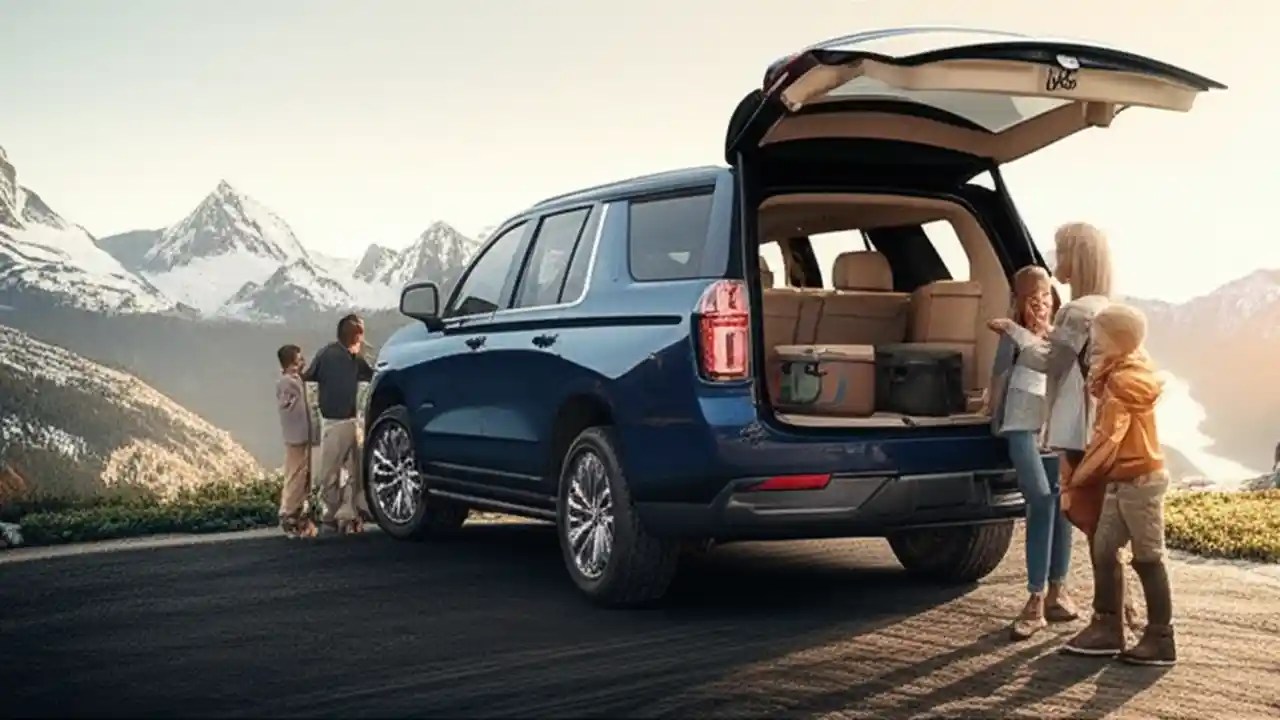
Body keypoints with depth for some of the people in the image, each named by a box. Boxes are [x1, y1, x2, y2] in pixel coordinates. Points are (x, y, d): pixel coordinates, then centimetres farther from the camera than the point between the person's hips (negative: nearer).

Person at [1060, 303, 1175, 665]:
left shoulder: (1124, 383, -17)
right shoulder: (1117, 377, 12)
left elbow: (1107, 439, -19)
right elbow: (1106, 435, 11)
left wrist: (1075, 481, -13)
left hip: (1140, 480, -9)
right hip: (1120, 481, 9)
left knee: (1148, 559, -1)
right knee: (1103, 550, 9)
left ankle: (1161, 639, 7)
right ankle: (1107, 628, 16)